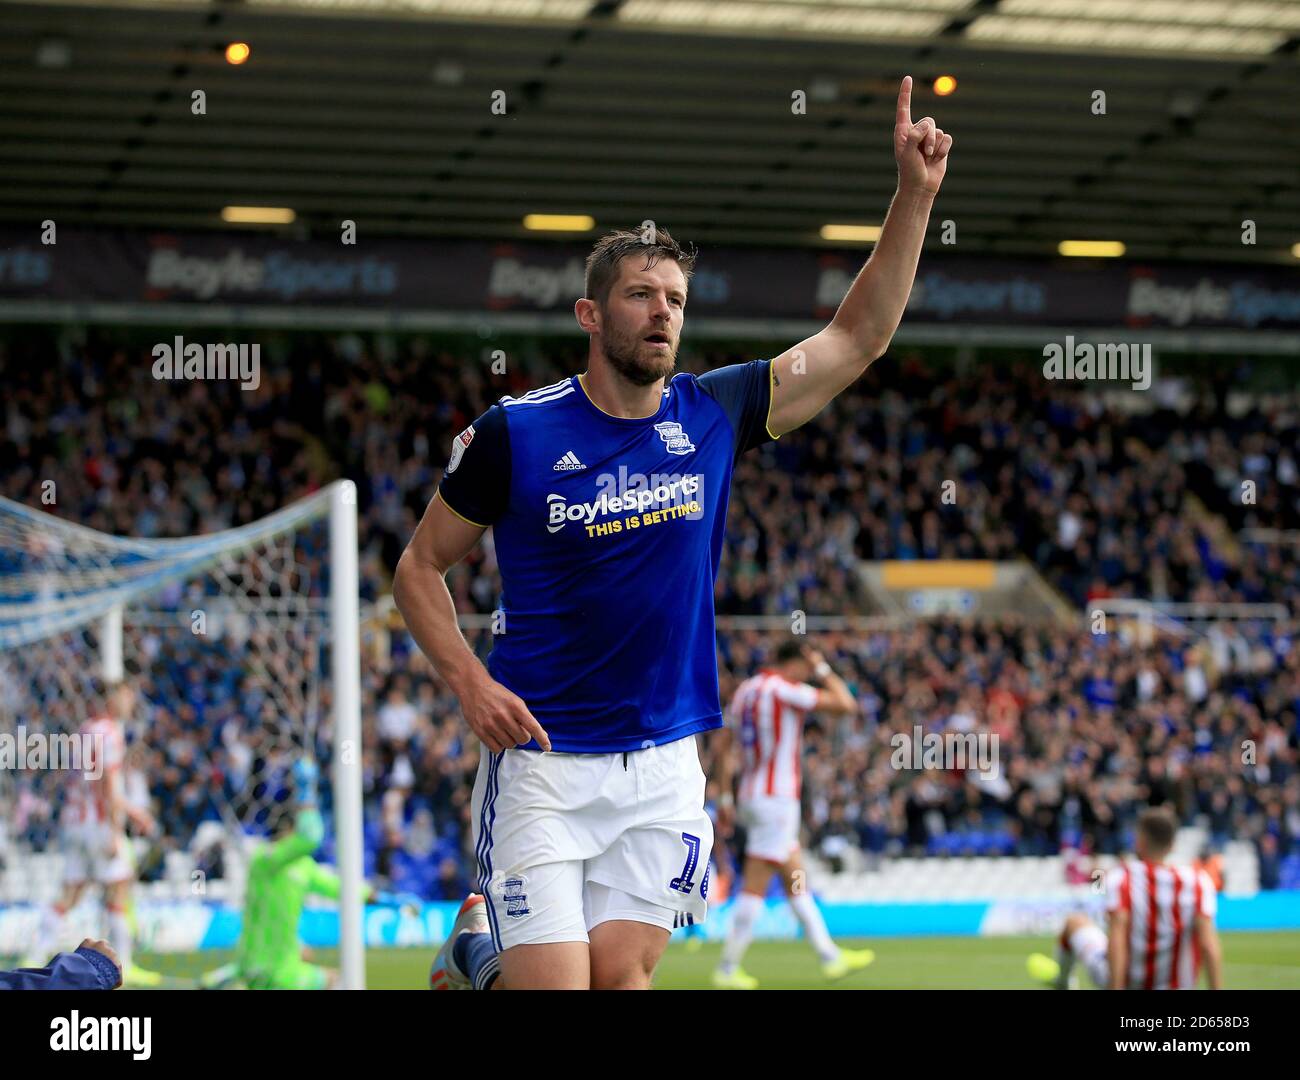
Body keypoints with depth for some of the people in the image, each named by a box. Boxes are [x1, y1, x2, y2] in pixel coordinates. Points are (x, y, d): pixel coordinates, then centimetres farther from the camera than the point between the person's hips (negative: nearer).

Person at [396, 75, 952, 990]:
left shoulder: (711, 416, 2)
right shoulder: (515, 433, -5)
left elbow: (858, 339, 7)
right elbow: (422, 565, 4)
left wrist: (916, 193, -1)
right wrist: (471, 682, -11)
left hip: (665, 766, 3)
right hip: (541, 758, -3)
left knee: (622, 975, 0)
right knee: (552, 983, -13)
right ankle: (479, 951, 15)